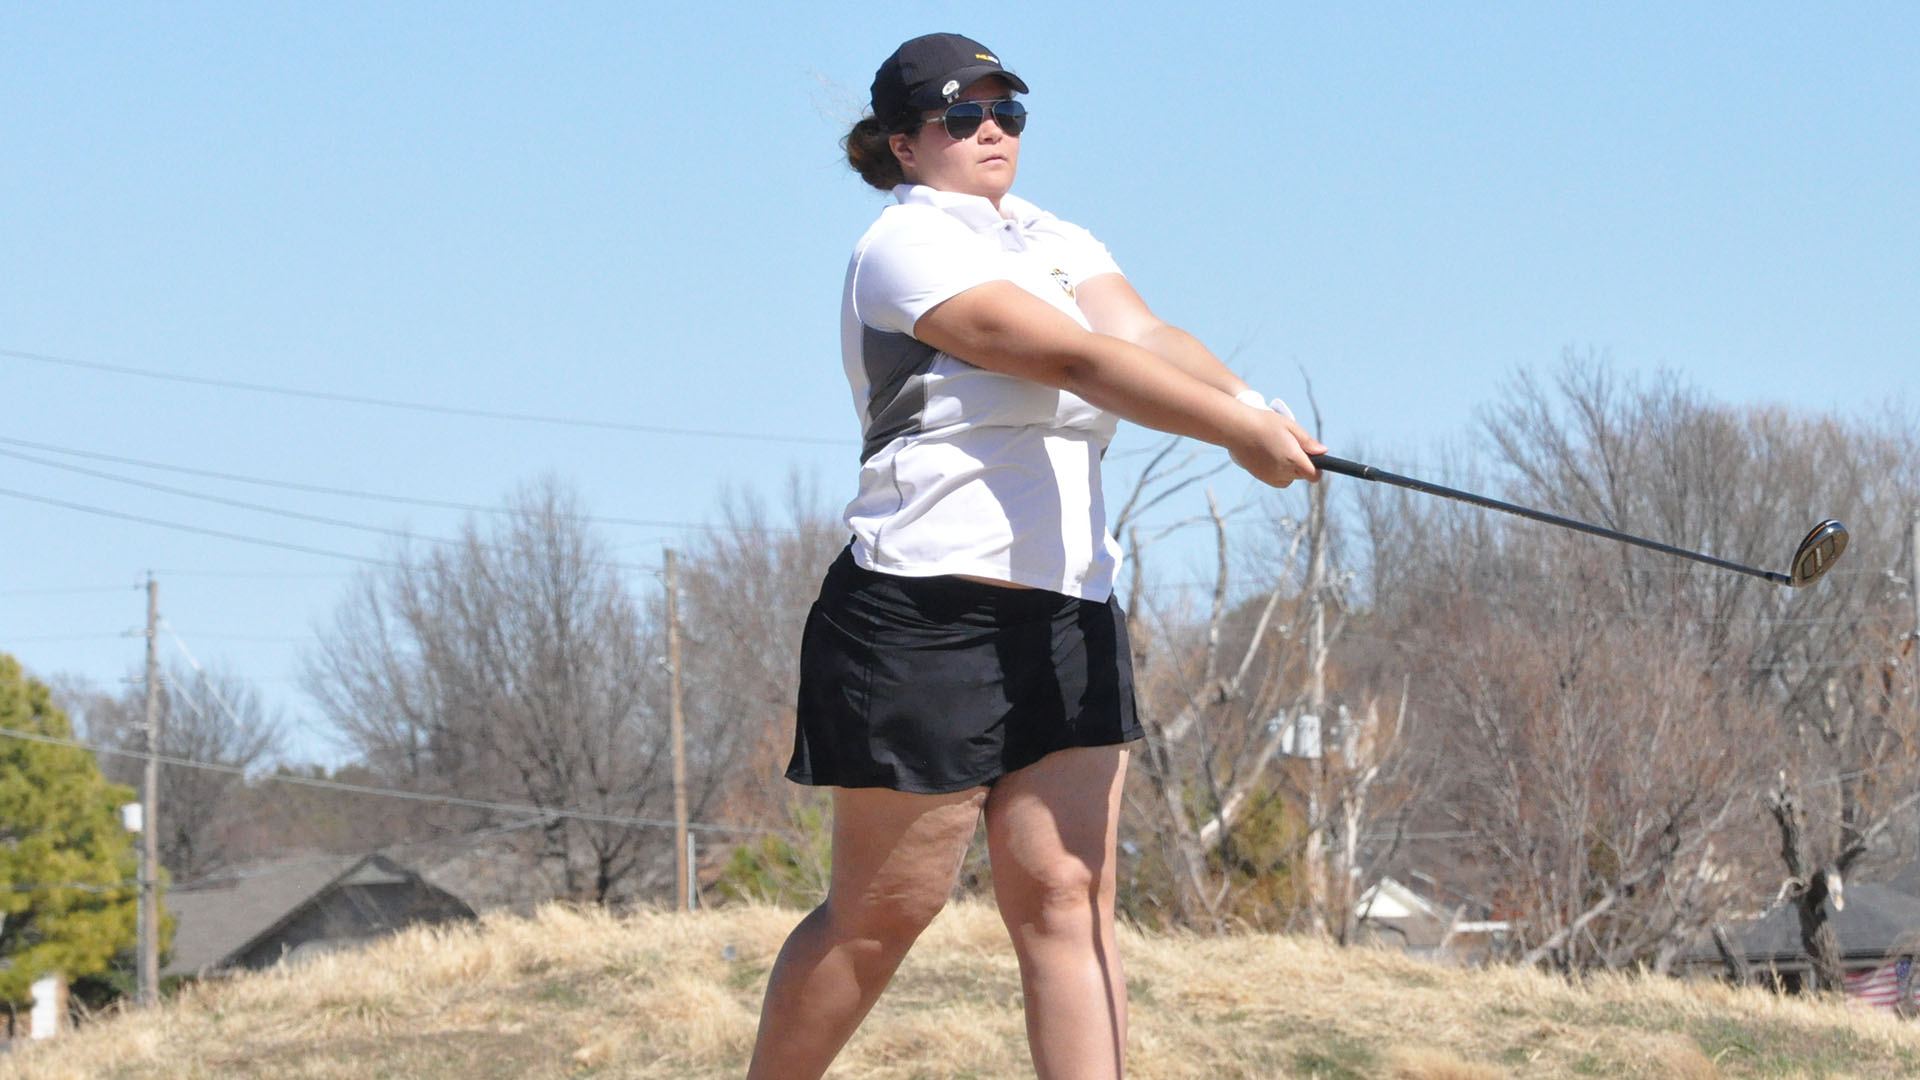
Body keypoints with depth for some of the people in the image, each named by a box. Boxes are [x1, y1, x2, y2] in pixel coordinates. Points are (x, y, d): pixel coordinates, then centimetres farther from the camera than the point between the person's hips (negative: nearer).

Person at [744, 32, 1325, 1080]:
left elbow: (1143, 338, -2)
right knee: (880, 914, -1)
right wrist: (1240, 432, -28)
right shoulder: (905, 246, -7)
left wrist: (1247, 404, -24)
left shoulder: (1059, 242, 18)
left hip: (1068, 617, 7)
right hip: (923, 611, -7)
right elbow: (1076, 359, -19)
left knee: (1067, 902, -1)